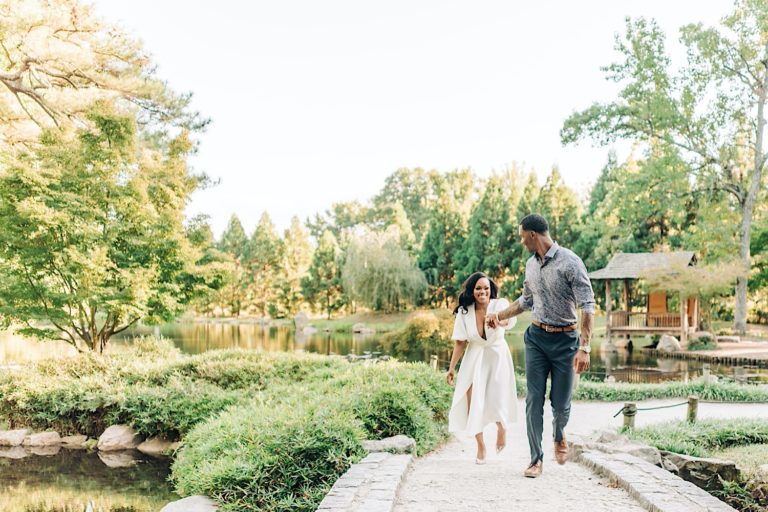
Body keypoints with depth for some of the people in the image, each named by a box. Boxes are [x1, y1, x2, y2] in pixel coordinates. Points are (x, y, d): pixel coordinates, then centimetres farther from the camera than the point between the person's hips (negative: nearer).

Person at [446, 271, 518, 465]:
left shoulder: (499, 305, -17)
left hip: (497, 357, -1)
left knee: (498, 401, -6)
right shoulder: (464, 312, -10)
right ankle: (480, 446, 15)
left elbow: (510, 319, -41)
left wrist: (501, 320, -64)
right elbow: (460, 342, -4)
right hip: (474, 359, 2)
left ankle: (501, 427, 32)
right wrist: (452, 368, -3)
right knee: (473, 403, -6)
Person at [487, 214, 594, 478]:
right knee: (534, 399, 1)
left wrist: (584, 348, -22)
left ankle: (559, 436, 36)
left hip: (565, 339, -5)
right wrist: (500, 315, 22)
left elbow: (587, 306, -16)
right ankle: (536, 458, 11)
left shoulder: (570, 262, -14)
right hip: (536, 337, 5)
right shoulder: (531, 264, 8)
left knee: (561, 403, 3)